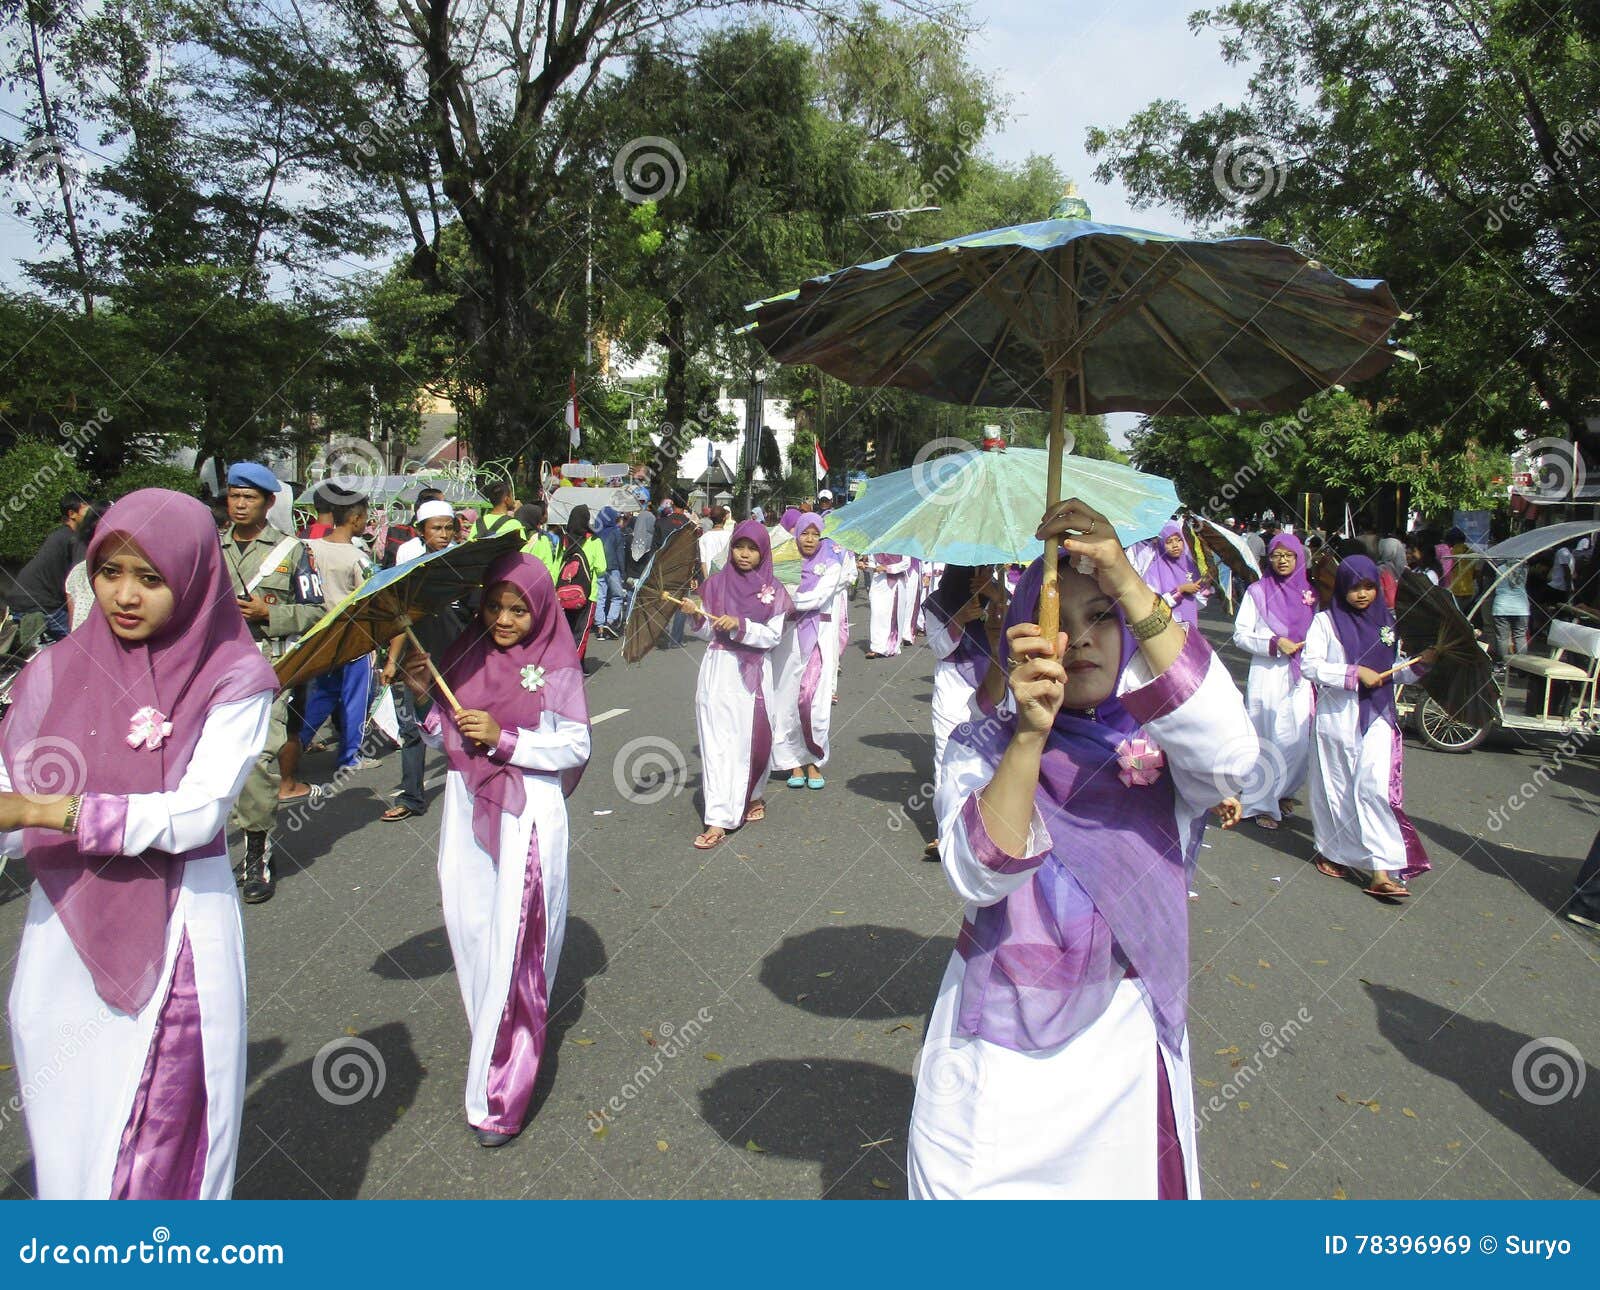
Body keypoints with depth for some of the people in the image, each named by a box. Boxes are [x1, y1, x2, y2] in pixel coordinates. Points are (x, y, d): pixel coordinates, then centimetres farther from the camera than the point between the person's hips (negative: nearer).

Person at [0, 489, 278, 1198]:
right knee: (68, 1146, 13)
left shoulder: (233, 680, -7)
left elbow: (195, 815, -17)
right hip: (63, 940, 3)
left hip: (178, 943, -3)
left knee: (166, 1152, 5)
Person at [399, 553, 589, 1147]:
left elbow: (576, 746, -8)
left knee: (513, 946, -4)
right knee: (470, 930, 10)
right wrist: (425, 697, -6)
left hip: (528, 815, -5)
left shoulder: (556, 668, -5)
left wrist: (504, 738, -17)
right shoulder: (463, 657, 7)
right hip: (467, 812, 5)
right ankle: (491, 1044, 33)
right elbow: (442, 739, 11)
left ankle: (500, 1095, 5)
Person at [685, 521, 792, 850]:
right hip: (718, 670, 1)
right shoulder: (716, 584, 5)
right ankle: (718, 820, 1)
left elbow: (773, 636, -5)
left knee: (752, 737, 5)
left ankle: (752, 796, 31)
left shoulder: (772, 590, 2)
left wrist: (740, 625, -18)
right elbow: (708, 632, 6)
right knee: (717, 741, -2)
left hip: (753, 673, -1)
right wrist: (696, 618, -14)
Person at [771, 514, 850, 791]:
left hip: (820, 637, -1)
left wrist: (786, 600, -9)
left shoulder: (830, 564, 4)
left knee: (817, 700, -4)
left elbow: (817, 598, -10)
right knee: (788, 698, 1)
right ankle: (794, 761, 12)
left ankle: (814, 761, 9)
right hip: (789, 636, 1)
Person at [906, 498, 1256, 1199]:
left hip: (1124, 1043, 1)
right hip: (1000, 1046, -1)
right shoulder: (983, 747, -6)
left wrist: (1133, 592, -31)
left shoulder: (1158, 740, -3)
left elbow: (1229, 753, -27)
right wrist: (1029, 736, -34)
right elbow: (979, 875, -21)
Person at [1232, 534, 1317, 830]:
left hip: (1301, 677, 4)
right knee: (1269, 739, -3)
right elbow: (1240, 634, -4)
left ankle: (1284, 791, 25)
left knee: (1300, 740, 2)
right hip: (1267, 675, -4)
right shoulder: (1257, 592, 0)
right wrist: (1274, 644, -16)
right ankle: (1262, 803, 10)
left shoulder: (1309, 592, 11)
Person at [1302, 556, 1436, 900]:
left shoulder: (1387, 621, 9)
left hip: (1377, 716, 1)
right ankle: (1332, 851, 30)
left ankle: (1381, 872, -14)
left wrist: (1422, 662, -6)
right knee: (1336, 786, 9)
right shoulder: (1326, 621, 0)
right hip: (1336, 715, -1)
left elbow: (1399, 674, 13)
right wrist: (1355, 673, -17)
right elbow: (1310, 664, -11)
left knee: (1375, 785, -12)